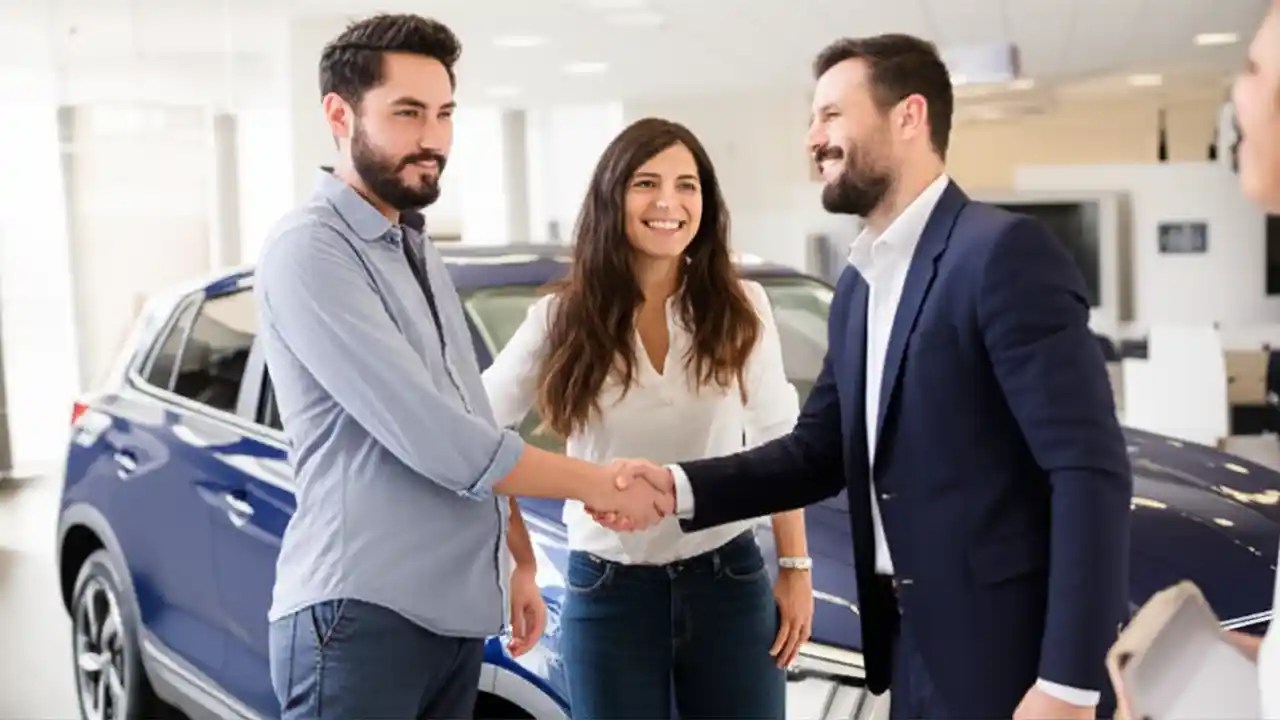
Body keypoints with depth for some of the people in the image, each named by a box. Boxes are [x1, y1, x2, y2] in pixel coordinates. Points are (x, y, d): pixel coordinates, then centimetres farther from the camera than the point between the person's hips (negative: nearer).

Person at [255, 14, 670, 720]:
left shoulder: (416, 250, 16)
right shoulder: (310, 251, -13)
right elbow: (432, 438, -20)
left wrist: (519, 558, 17)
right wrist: (599, 484, -12)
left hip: (455, 611, 8)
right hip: (360, 617, -8)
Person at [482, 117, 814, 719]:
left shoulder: (741, 309, -1)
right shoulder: (563, 319, -4)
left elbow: (778, 445, 6)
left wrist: (795, 568, 4)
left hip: (729, 581, 1)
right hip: (607, 594, -1)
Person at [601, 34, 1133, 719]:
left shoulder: (1004, 251, -14)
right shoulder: (859, 284, 13)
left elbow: (1091, 470, -19)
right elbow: (818, 452, 13)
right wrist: (677, 486, -3)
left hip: (1004, 650, -8)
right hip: (916, 638, 8)